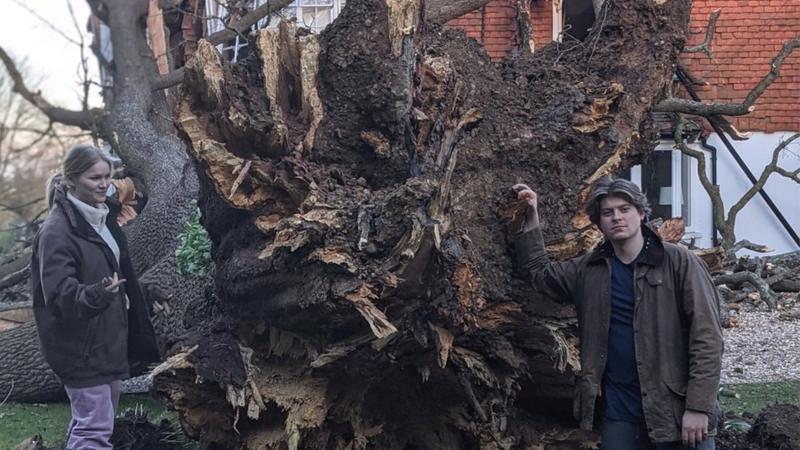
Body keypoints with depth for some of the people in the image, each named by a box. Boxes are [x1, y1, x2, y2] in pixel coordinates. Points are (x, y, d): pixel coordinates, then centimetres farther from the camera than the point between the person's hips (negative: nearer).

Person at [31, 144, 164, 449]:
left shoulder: (103, 218, 9)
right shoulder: (57, 230, -19)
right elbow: (59, 293, -26)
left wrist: (145, 299, 27)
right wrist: (97, 295, -42)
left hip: (109, 341, 9)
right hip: (81, 348, -9)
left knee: (87, 424, 18)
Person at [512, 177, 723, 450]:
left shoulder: (679, 262, -5)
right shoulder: (588, 270, 9)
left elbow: (706, 336, -10)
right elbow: (539, 272, 24)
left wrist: (698, 406, -15)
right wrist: (531, 218, 13)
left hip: (676, 408, -4)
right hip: (618, 412, 4)